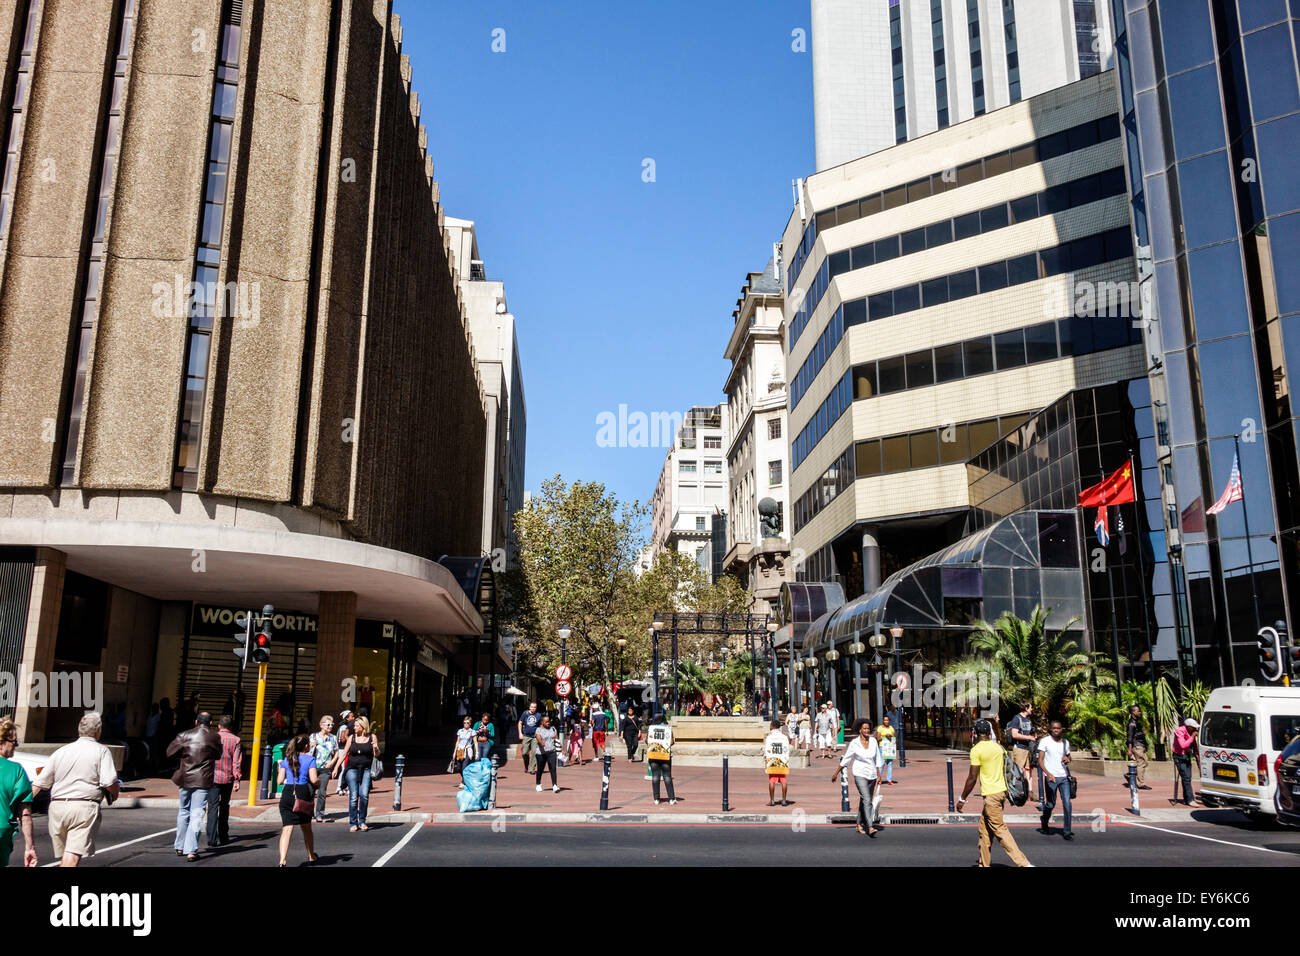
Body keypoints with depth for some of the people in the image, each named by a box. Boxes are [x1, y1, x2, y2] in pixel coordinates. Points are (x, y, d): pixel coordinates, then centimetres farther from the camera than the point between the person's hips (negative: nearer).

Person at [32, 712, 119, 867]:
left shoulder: (60, 751, 14)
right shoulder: (102, 751, 1)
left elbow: (38, 784, 12)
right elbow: (109, 783, -10)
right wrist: (114, 794, 11)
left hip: (57, 806, 5)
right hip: (84, 808, -5)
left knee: (64, 857, 17)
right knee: (72, 857, -12)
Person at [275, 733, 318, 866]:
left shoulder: (287, 759, 11)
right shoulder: (310, 759, 0)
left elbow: (279, 781, 7)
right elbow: (314, 780, -10)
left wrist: (279, 772, 27)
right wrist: (319, 780, 11)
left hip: (287, 794, 2)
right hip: (303, 793, -2)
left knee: (287, 828, -4)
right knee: (306, 828, 17)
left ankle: (282, 860, -21)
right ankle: (311, 857, 34)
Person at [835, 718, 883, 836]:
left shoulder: (873, 741, 0)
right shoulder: (854, 743, -10)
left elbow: (877, 758, 9)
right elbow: (845, 759, -1)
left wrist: (878, 774, 7)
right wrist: (836, 773, 4)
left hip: (872, 774, 5)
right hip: (860, 774, -4)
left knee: (864, 801, 14)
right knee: (867, 801, -16)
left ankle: (859, 825, 29)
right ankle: (870, 828, -21)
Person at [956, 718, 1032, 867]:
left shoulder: (977, 750, -12)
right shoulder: (998, 747, 9)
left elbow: (972, 778, -13)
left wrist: (962, 799, -5)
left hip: (991, 794, -8)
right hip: (1002, 791, 8)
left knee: (999, 829, -5)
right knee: (984, 829, 16)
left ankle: (1023, 863, -11)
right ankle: (984, 864, 21)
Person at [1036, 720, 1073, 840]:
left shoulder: (1065, 742, 10)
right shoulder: (1044, 741, -3)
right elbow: (1040, 760, -7)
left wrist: (1067, 759, 0)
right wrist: (1048, 773, -21)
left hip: (1064, 776, 3)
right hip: (1051, 777, -3)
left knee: (1067, 803, -8)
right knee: (1050, 804, 5)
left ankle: (1067, 831, -5)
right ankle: (1044, 826, 29)